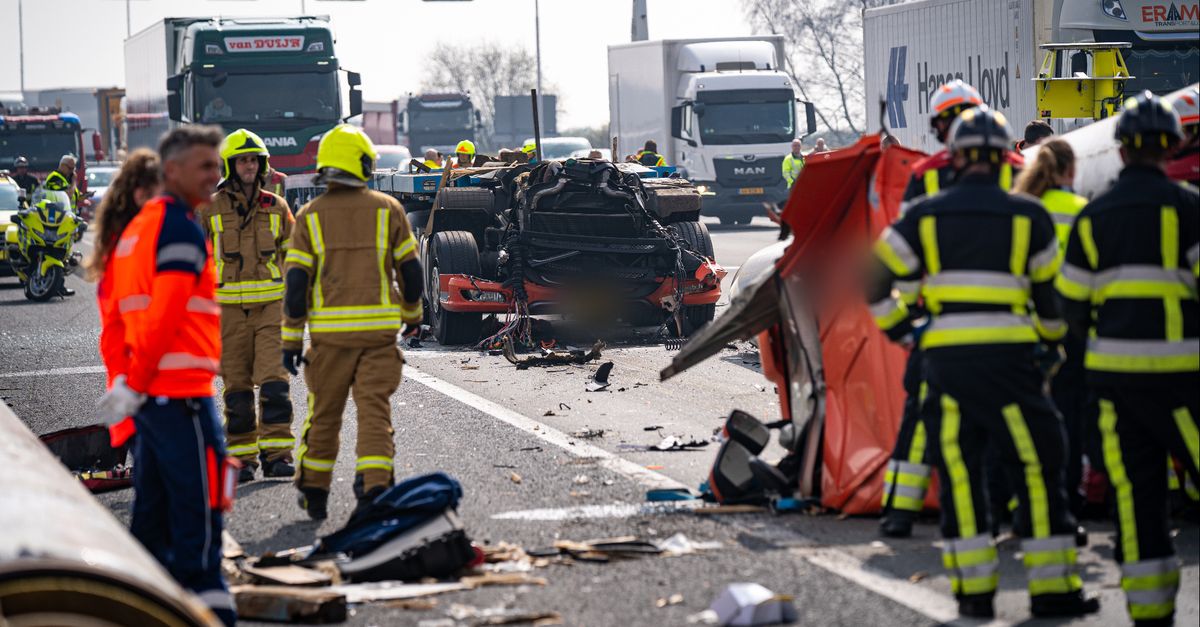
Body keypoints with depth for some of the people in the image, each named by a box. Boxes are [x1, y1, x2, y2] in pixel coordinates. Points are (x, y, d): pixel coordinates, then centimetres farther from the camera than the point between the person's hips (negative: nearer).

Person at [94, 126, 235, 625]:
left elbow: (114, 315, 18)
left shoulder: (134, 228, 18)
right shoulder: (181, 229, -11)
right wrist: (134, 386, -15)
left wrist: (123, 381, 15)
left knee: (155, 501, 14)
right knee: (199, 497, -6)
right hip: (182, 391, -9)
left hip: (147, 394, 9)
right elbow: (164, 317, -19)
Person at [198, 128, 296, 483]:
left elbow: (292, 256, 15)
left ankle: (276, 454, -7)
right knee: (237, 387, 3)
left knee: (274, 381, -9)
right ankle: (243, 459, 10)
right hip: (229, 307, 0)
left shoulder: (276, 207, 8)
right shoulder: (210, 210, 4)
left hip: (271, 305, 0)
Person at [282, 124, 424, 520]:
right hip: (379, 330, -1)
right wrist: (412, 313, 22)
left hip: (330, 333, 1)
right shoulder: (387, 210, 0)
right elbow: (410, 269, 5)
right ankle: (374, 486, -16)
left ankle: (314, 491, 22)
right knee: (375, 410, -2)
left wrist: (291, 340, 1)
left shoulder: (311, 216, 0)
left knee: (324, 412, 14)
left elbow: (296, 282, -4)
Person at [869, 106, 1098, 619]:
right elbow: (1052, 291, 10)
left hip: (943, 359, 2)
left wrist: (897, 331, 20)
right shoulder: (1027, 216, 3)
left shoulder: (925, 216, 7)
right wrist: (1051, 335, 29)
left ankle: (973, 590, 7)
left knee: (959, 472, 9)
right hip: (1005, 358, -2)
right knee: (1038, 467, 4)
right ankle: (1052, 587, 3)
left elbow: (872, 277, 6)